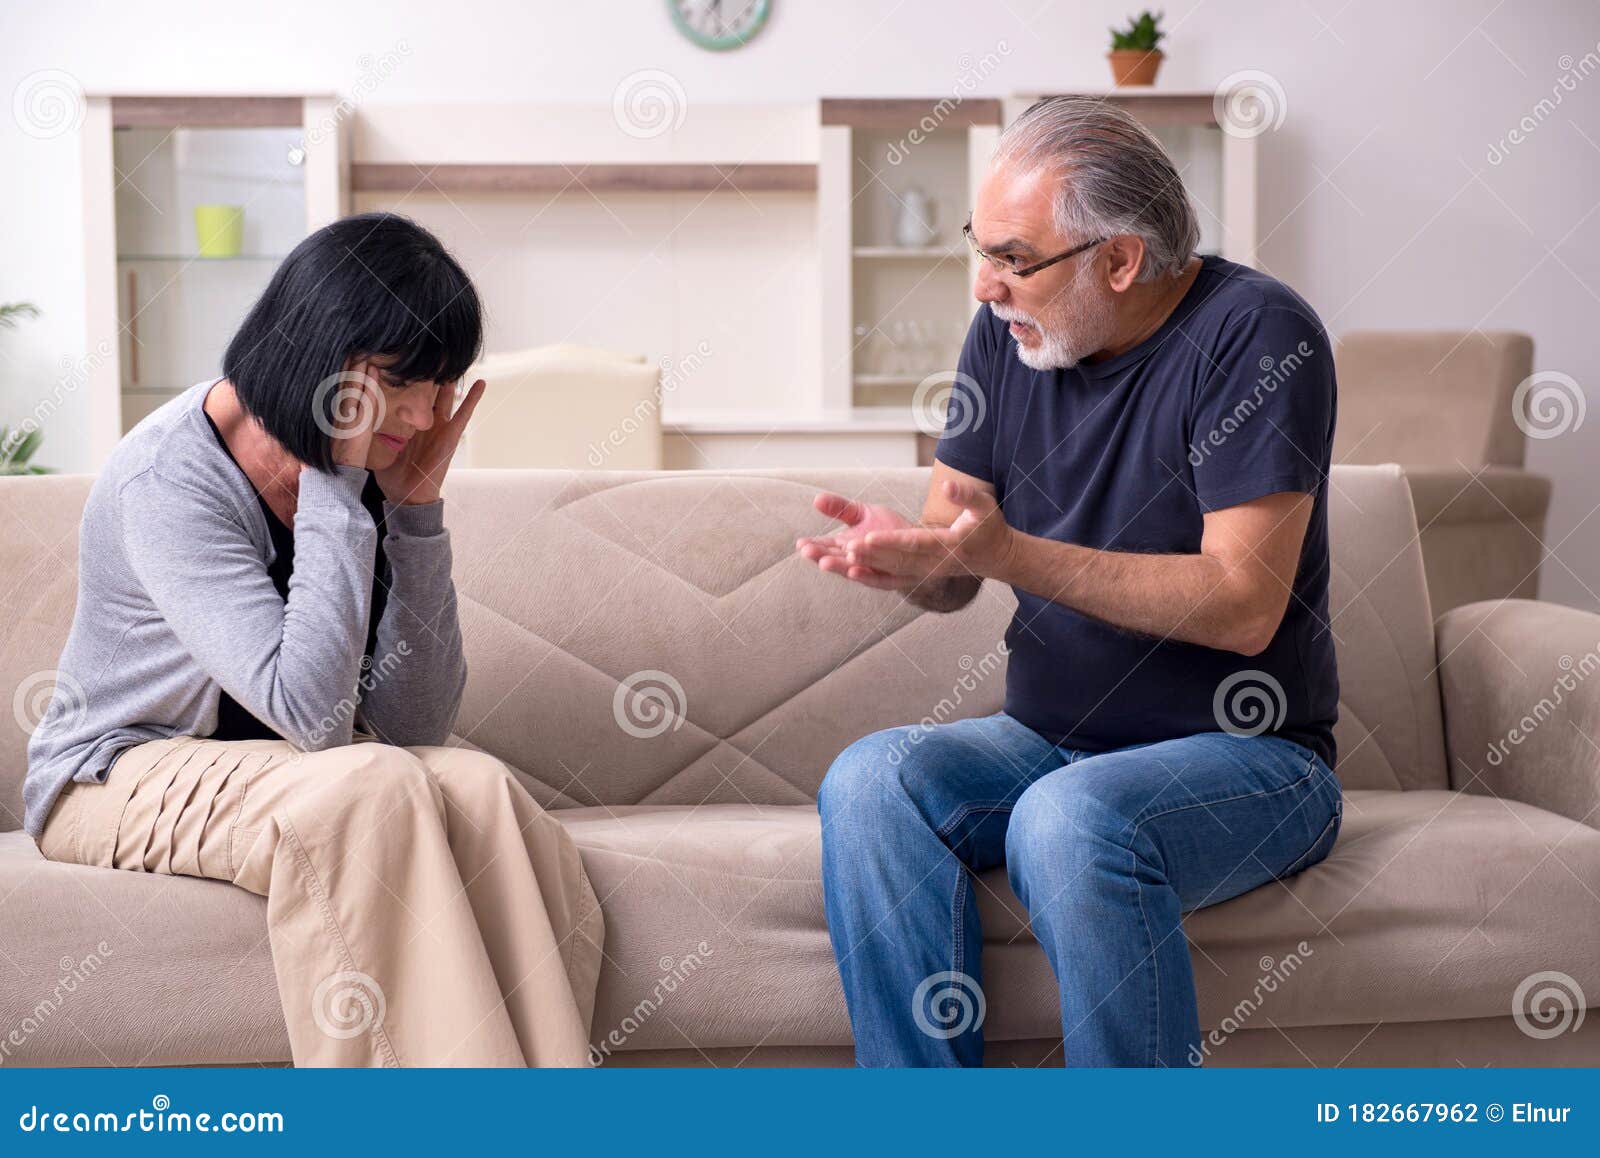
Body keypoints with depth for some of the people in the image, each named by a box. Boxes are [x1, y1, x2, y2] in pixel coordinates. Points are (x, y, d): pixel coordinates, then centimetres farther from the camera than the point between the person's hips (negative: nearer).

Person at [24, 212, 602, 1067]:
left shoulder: (366, 473, -3)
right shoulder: (166, 479, -21)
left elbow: (414, 723, -8)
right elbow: (311, 709, -31)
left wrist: (415, 508, -15)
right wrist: (333, 483, -27)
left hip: (281, 766, 6)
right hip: (123, 774, -5)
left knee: (477, 787, -25)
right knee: (375, 790, -33)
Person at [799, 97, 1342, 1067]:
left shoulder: (1256, 333, -13)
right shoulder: (1009, 332, 5)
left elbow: (1243, 605, -21)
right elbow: (955, 575, 8)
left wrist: (1009, 553, -26)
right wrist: (904, 557, -17)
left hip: (1245, 756, -5)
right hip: (1051, 745, 6)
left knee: (1071, 818, -35)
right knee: (871, 781, -22)